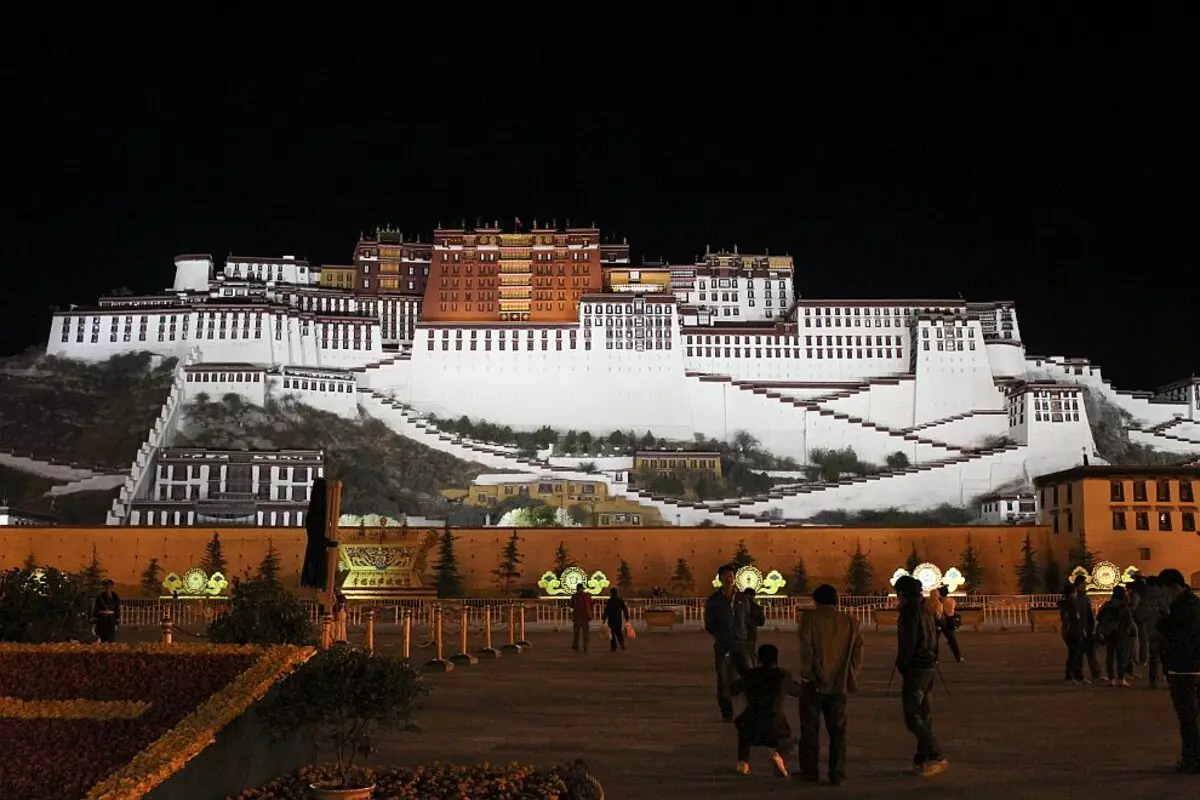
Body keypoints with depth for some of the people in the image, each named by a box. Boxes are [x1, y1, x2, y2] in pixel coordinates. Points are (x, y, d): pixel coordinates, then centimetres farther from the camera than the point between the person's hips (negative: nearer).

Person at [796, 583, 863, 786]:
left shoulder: (809, 618, -6)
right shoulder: (852, 623, 4)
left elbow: (806, 650, -12)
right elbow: (857, 655, 4)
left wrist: (808, 676, -5)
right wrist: (849, 680, 11)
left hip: (814, 683, -2)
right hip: (838, 685, 3)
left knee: (810, 729, 9)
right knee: (837, 731, 11)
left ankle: (810, 772, 14)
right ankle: (838, 775, 11)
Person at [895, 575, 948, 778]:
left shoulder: (909, 612, -14)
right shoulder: (926, 610, 13)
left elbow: (907, 644, -18)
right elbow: (933, 639, 16)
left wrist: (902, 667, -7)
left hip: (915, 669, -9)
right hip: (930, 667, 9)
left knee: (912, 718, -7)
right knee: (924, 716, 12)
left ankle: (938, 757, -14)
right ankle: (921, 760, 16)